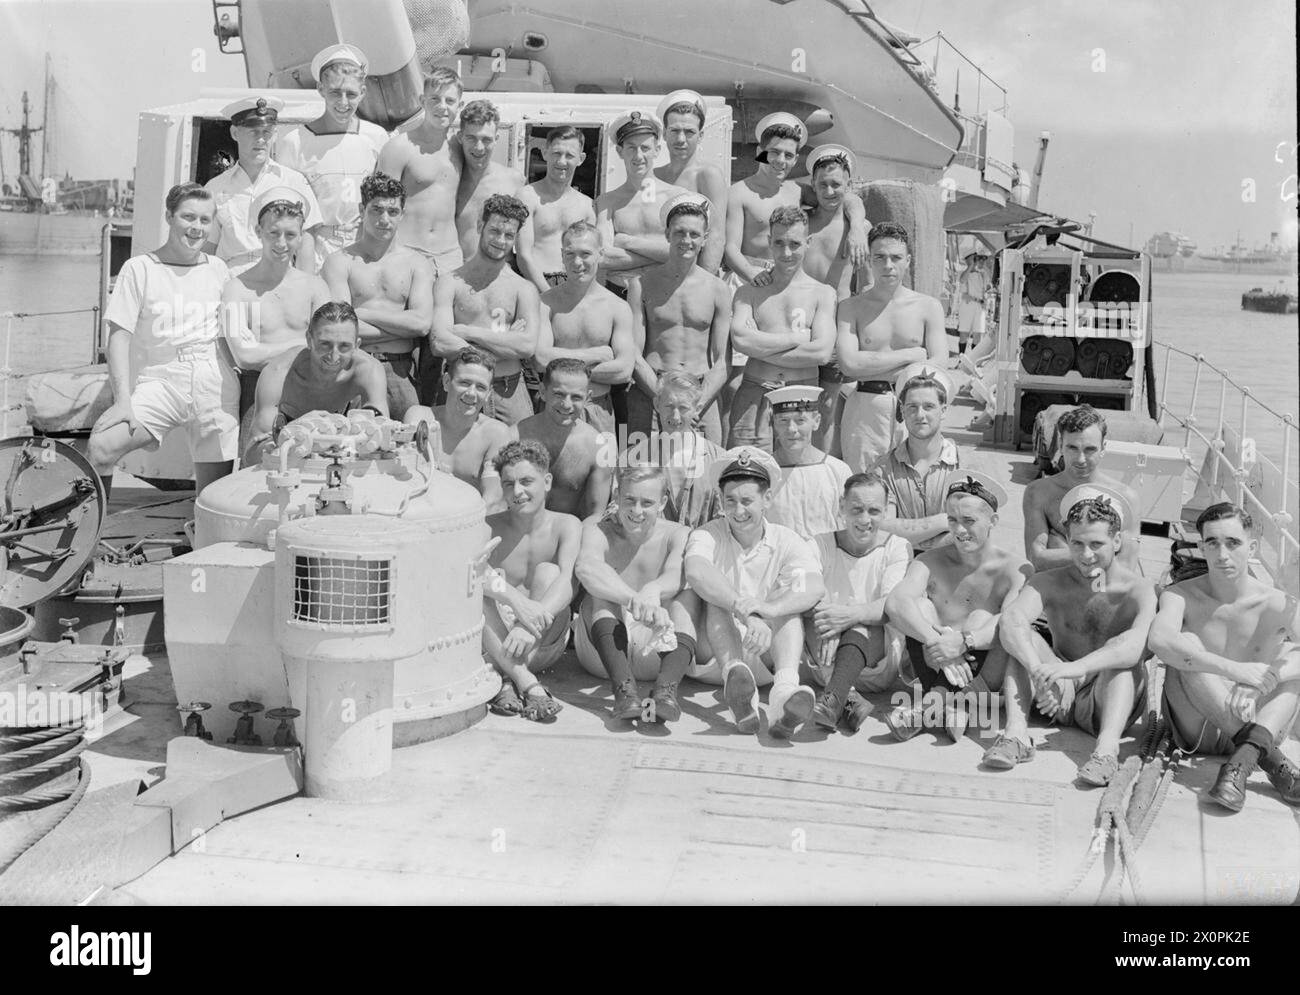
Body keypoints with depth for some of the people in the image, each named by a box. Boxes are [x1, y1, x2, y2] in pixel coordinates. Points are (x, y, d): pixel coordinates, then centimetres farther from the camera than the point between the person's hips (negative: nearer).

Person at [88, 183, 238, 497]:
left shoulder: (218, 269, 11)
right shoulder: (139, 269, 2)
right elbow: (119, 336, -4)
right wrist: (123, 400, -14)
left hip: (214, 386, 2)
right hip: (160, 380, -2)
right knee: (100, 445, -24)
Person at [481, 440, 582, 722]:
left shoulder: (566, 526, -4)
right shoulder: (489, 527, -2)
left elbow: (566, 583, -22)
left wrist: (530, 625, -41)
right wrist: (515, 599, -43)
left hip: (544, 644, -1)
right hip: (496, 641, 1)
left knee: (547, 572, -23)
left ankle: (509, 680, -33)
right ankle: (527, 684, -37)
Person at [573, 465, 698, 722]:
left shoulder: (677, 535, -1)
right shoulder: (597, 529, -4)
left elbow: (677, 575, -25)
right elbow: (586, 567, -29)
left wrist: (653, 590, -51)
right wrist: (635, 601, -49)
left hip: (656, 650, 0)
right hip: (602, 652, 0)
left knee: (683, 600, -25)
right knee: (599, 594, -26)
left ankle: (666, 688, -52)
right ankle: (624, 688, -48)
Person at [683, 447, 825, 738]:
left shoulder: (787, 542, 2)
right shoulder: (708, 536, -1)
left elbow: (815, 588, -21)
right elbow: (695, 572, -28)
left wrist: (769, 609, -42)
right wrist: (747, 612, -44)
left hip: (768, 657, 1)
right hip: (714, 655, -1)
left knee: (788, 601, -21)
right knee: (717, 597, -23)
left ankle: (785, 688, -49)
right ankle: (735, 676, -52)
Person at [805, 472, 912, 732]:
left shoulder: (896, 547, 5)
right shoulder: (821, 545, 10)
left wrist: (851, 615, -34)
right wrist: (819, 610, -34)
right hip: (826, 667, 2)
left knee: (864, 626, -32)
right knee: (818, 619, -27)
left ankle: (833, 698, -54)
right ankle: (848, 699, -46)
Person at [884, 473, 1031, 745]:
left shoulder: (1015, 569, 0)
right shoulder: (931, 562, 5)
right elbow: (895, 602, -15)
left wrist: (966, 641, -36)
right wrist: (936, 640, -31)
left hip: (986, 671, -2)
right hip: (937, 667, 2)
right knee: (920, 604, -17)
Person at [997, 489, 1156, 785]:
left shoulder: (1138, 591, -9)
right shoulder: (1049, 583, -1)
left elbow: (1136, 644, -32)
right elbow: (1010, 620, -22)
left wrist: (1075, 667, -45)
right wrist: (1039, 672, -40)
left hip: (1110, 699, -2)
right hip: (1061, 697, 3)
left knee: (1124, 658, -29)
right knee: (1025, 640, -16)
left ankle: (1107, 747, -48)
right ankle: (1016, 733, -33)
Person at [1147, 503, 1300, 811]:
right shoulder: (1182, 597, -9)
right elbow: (1159, 641, -31)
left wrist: (1270, 674, -39)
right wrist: (1231, 669, -41)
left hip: (1257, 721, 1)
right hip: (1196, 728, -1)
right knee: (1186, 644, -24)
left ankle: (1246, 757, -36)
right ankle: (1270, 759, -31)